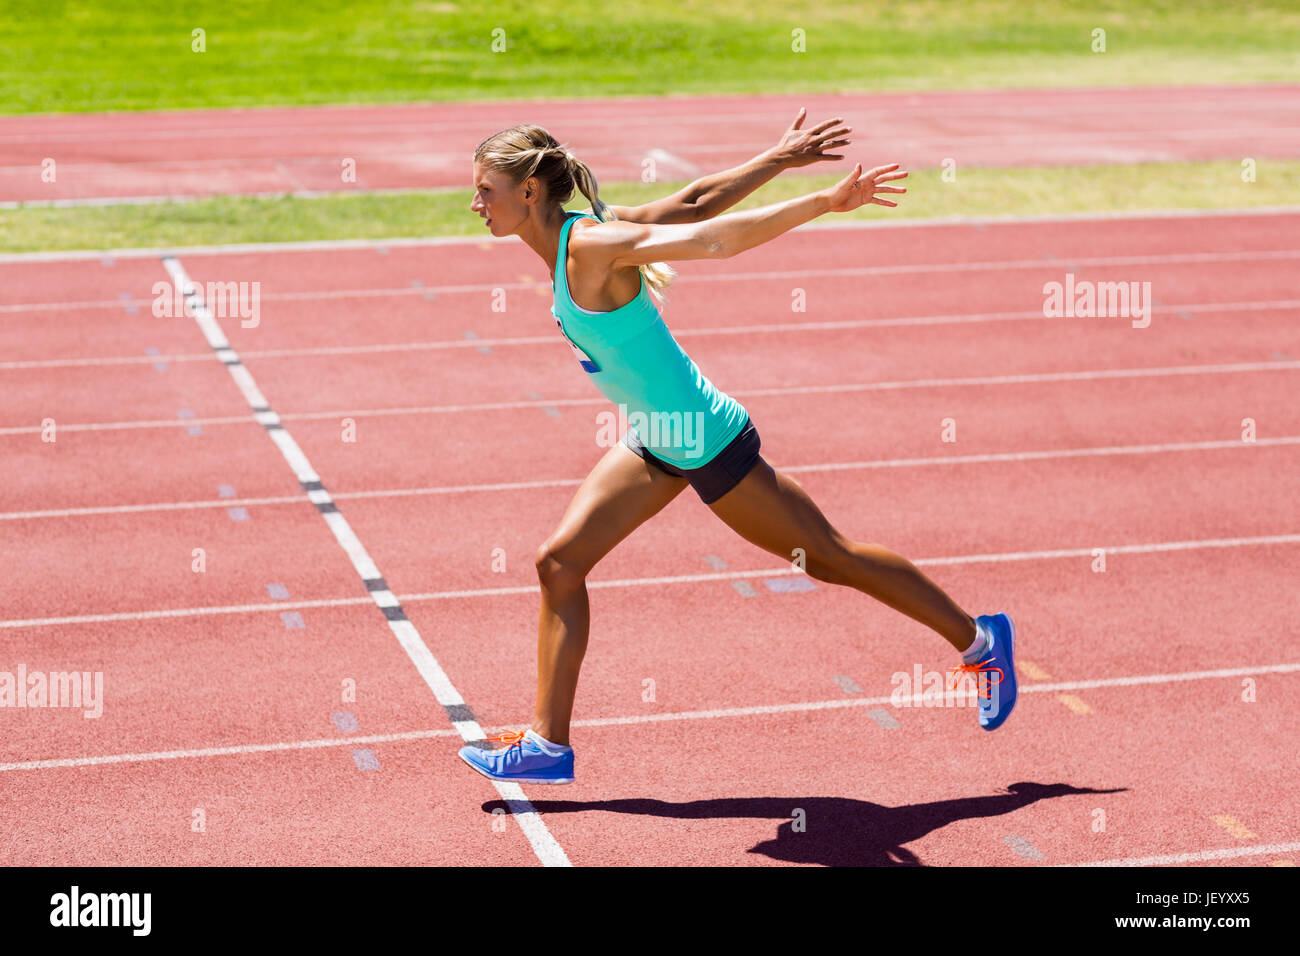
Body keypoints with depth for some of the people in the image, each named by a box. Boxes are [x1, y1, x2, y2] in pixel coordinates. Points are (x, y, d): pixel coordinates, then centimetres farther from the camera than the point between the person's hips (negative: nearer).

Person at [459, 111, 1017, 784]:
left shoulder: (592, 246, -25)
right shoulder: (573, 237, 1)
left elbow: (713, 237, -27)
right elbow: (696, 200, -1)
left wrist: (827, 201, -29)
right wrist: (779, 160, 5)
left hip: (707, 441, -9)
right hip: (657, 442, 9)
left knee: (830, 557, 7)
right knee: (559, 562, 3)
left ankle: (981, 640, 25)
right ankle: (548, 743, 11)